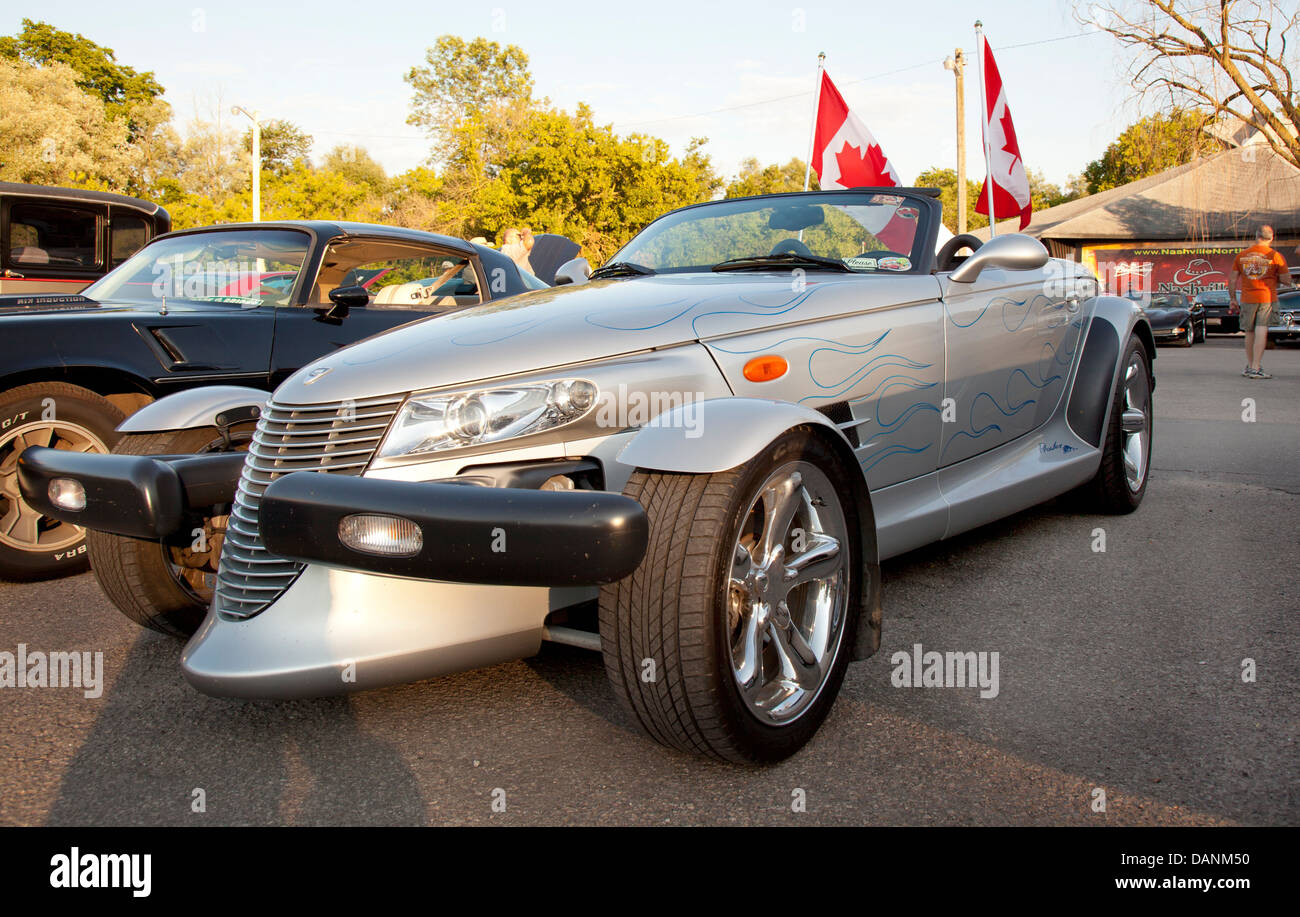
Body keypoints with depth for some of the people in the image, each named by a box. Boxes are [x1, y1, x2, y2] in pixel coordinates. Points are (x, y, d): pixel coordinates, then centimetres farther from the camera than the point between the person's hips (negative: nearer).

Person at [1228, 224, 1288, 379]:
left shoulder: (1242, 255, 4)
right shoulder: (1275, 256, -5)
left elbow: (1232, 279, 7)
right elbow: (1286, 278, -3)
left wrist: (1232, 298, 16)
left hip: (1247, 299, 3)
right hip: (1267, 298, -3)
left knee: (1249, 333, 15)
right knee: (1261, 332, -7)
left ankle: (1250, 366, 25)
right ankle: (1255, 368, -12)